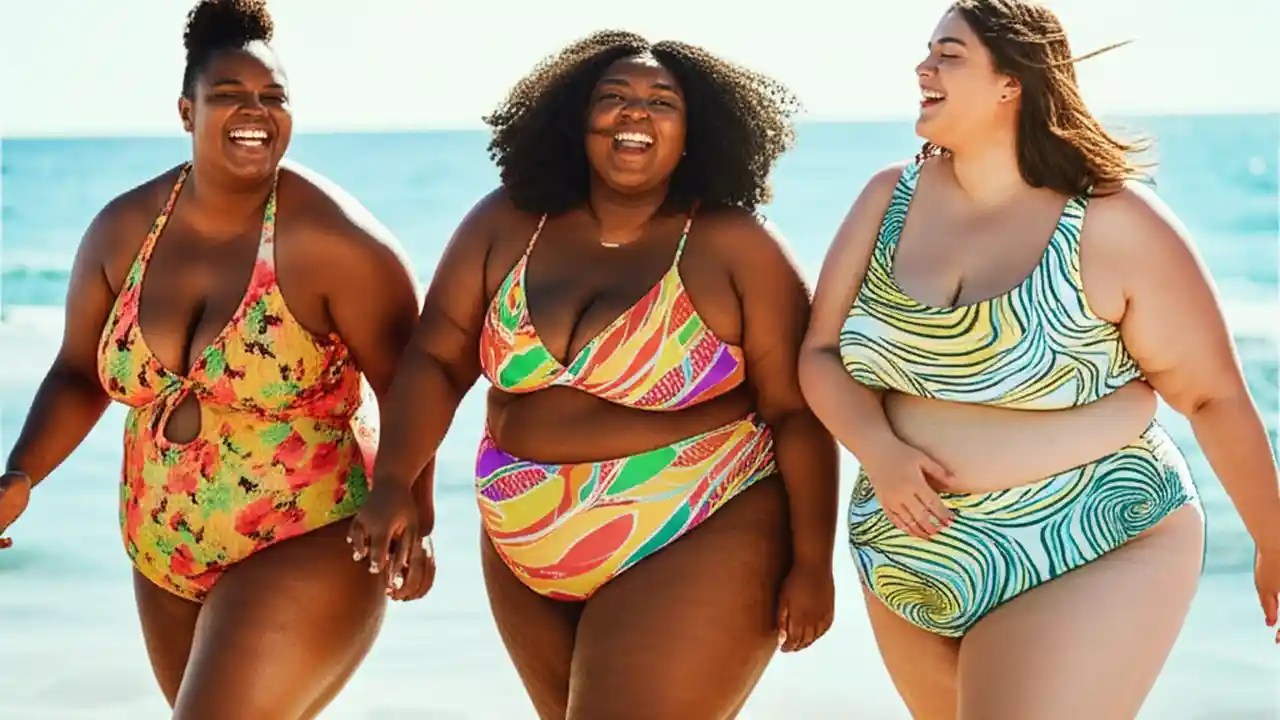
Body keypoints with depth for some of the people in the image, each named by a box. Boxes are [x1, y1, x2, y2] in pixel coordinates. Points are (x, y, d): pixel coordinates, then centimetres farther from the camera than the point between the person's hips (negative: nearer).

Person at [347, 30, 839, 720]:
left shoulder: (737, 247, -11)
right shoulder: (507, 226, -1)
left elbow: (797, 410, -10)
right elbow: (435, 360, 0)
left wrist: (811, 562, -11)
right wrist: (393, 483, -15)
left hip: (694, 550, -5)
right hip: (530, 561, 5)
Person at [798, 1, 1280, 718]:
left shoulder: (1115, 224, -13)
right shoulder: (891, 198, 0)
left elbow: (1216, 396, -6)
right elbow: (821, 355, 2)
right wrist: (879, 452, -17)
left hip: (1085, 560, -5)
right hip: (914, 560, 6)